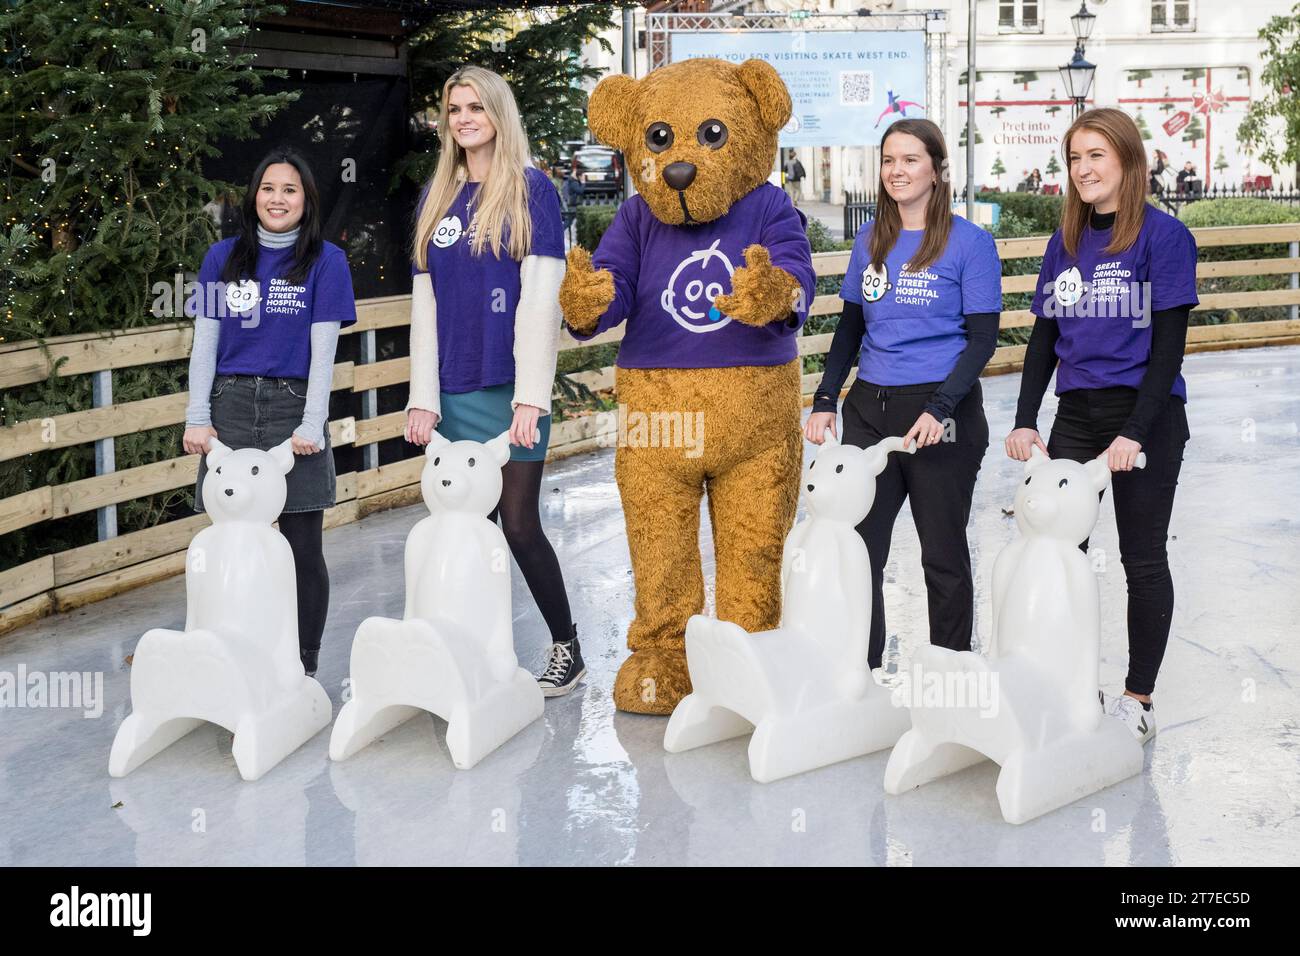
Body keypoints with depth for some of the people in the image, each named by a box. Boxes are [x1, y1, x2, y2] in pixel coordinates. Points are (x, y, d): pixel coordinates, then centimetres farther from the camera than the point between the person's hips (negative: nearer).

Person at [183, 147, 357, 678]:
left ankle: (304, 667, 12)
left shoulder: (326, 261, 3)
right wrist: (197, 417, 1)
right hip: (231, 407, 2)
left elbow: (322, 350, -2)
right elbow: (204, 342, 9)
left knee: (302, 548, 0)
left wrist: (312, 426, -9)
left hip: (293, 406, -2)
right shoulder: (223, 258, 10)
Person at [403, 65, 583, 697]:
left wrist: (530, 396, -14)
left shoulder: (530, 189, -1)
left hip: (510, 386, -4)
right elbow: (424, 301, 11)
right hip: (454, 390, 4)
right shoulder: (437, 197, 13)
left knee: (518, 522, -4)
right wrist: (423, 396, 3)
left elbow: (540, 296, -8)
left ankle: (567, 648, 12)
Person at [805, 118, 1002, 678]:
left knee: (943, 554, 7)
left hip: (941, 414, -4)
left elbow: (983, 337, -7)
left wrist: (940, 408, -18)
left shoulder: (969, 242, -5)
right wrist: (824, 400, 6)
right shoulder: (871, 239, 9)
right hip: (869, 410, 4)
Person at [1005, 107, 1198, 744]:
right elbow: (1044, 338, 11)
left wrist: (1135, 433, -18)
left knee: (1142, 559, 5)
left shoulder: (1164, 235, -8)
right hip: (1075, 413, 5)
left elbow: (1168, 345, -12)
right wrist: (1024, 421, 0)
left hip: (1146, 416, -5)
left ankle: (1139, 698, 17)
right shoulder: (1066, 241, 9)